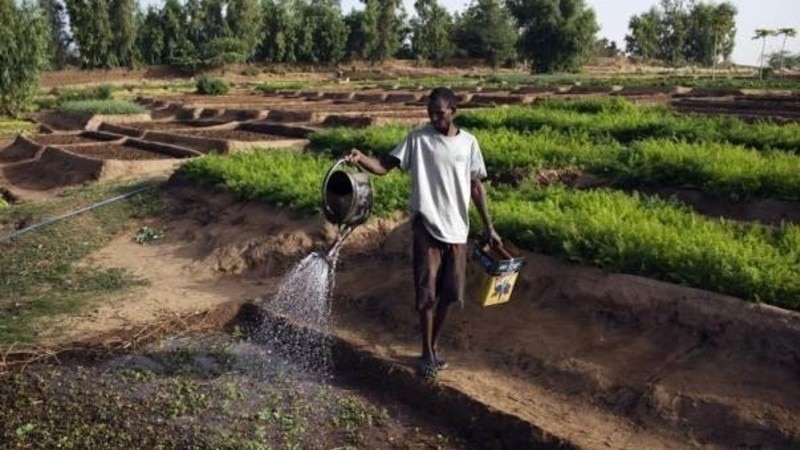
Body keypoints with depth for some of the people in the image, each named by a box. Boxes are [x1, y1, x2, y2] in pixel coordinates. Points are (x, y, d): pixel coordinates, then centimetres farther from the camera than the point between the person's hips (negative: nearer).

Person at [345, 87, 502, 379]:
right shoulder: (418, 139, -4)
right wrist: (361, 159, -33)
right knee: (427, 293, 0)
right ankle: (427, 354, 16)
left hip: (457, 229, 3)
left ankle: (434, 347, 30)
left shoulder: (468, 143, 3)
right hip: (427, 227, -3)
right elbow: (385, 166, -12)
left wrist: (489, 227, 6)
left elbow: (476, 186, 8)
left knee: (449, 293, 10)